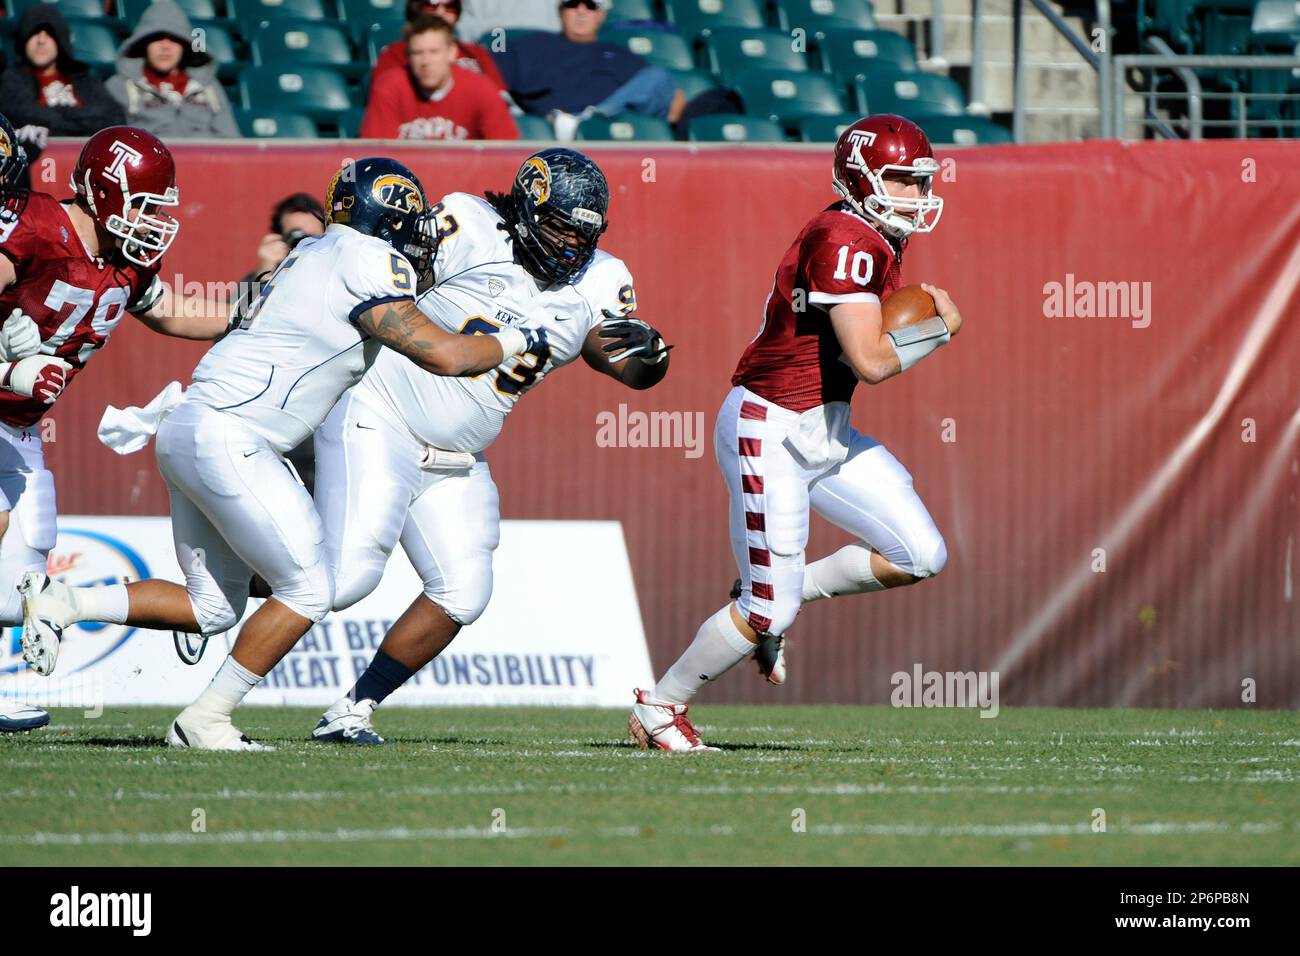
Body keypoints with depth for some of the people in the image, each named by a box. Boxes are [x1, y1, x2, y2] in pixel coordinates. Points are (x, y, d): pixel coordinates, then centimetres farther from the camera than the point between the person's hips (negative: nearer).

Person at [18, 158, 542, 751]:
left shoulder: (314, 255, 17)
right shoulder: (371, 263, -10)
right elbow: (443, 355, -12)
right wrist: (514, 341, 4)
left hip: (185, 431, 9)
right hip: (227, 439, -9)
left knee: (215, 608, 16)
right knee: (308, 589, -3)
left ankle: (60, 601, 12)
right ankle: (206, 721, 0)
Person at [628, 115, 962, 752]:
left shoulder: (878, 241, 10)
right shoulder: (845, 242, -20)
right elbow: (871, 363, -26)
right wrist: (939, 329, -9)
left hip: (824, 432, 10)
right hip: (769, 433, -10)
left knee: (922, 556, 2)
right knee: (770, 612, -6)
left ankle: (777, 597, 17)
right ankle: (658, 709, 14)